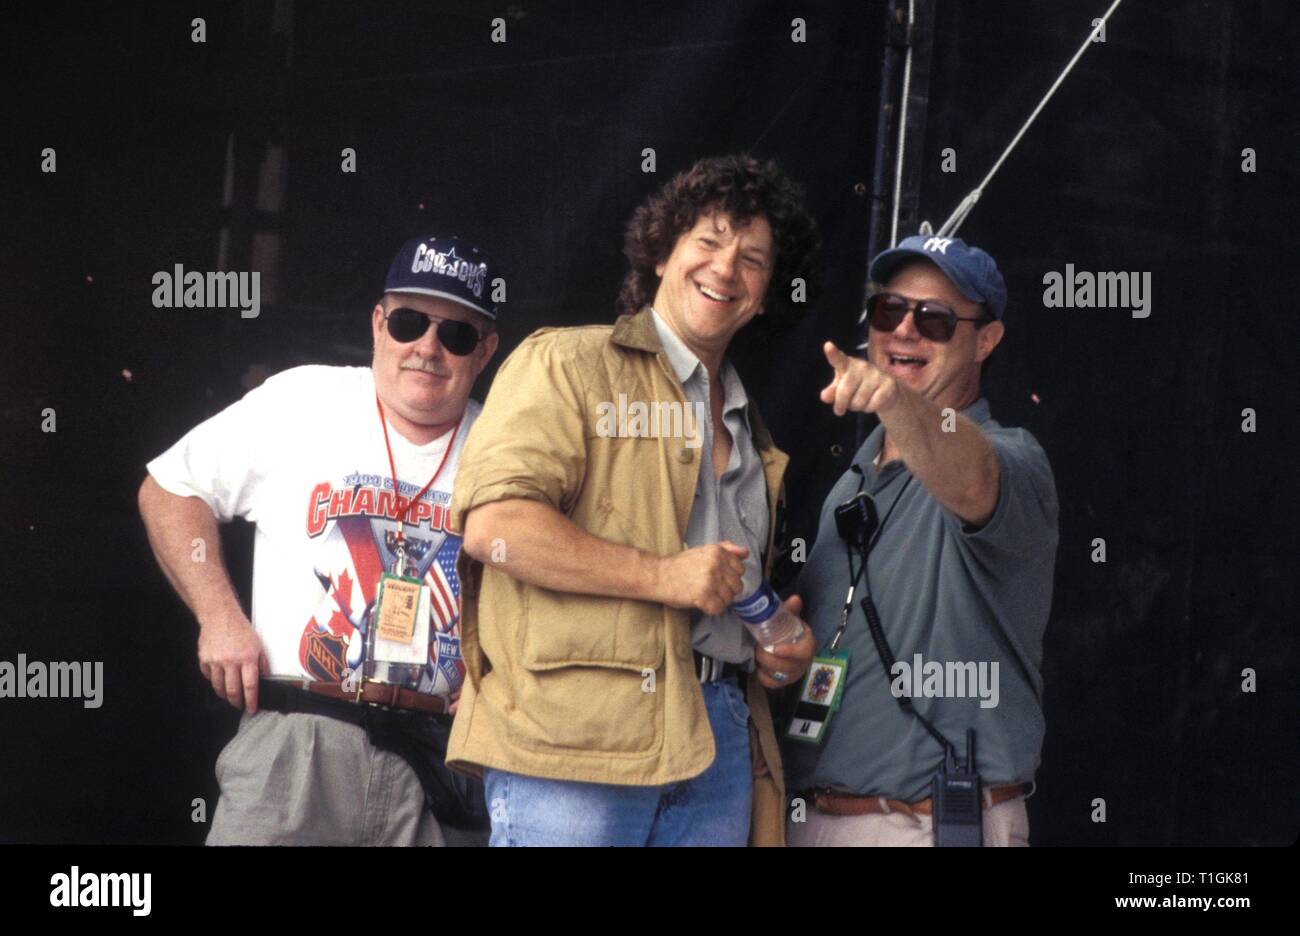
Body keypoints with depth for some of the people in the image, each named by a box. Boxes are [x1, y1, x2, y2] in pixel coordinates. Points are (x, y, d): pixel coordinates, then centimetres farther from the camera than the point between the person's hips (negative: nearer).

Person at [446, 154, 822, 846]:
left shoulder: (749, 431, 26)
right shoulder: (567, 363, 3)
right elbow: (494, 525, -12)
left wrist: (785, 645, 13)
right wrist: (664, 575, -13)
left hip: (720, 732, 7)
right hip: (575, 733, -6)